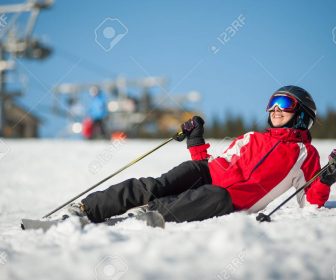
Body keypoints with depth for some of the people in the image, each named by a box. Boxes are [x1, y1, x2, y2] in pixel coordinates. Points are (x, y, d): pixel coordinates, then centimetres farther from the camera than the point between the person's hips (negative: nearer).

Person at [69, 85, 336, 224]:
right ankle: (87, 209, -29)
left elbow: (309, 202, 10)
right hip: (209, 176, 4)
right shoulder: (251, 138, 28)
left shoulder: (305, 153, 17)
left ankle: (150, 211, -50)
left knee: (216, 198, -40)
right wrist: (196, 143, 17)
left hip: (232, 203, -4)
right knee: (155, 186, -22)